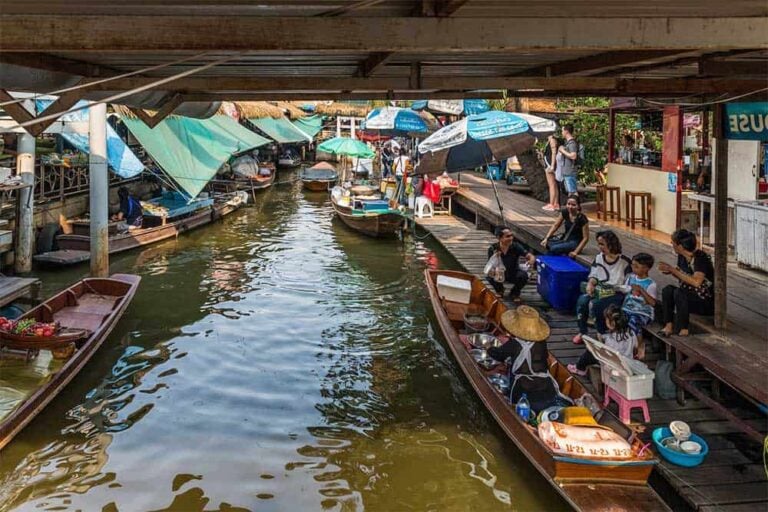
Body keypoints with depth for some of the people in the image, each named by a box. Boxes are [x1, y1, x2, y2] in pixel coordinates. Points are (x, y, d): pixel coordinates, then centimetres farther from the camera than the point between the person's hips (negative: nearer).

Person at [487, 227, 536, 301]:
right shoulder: (493, 248, -18)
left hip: (514, 274, 0)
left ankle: (514, 293, 3)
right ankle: (499, 290, 6)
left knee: (523, 275, -31)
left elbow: (530, 255, -28)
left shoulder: (516, 246, -19)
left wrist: (532, 260, -52)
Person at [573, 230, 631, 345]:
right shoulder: (599, 257, 9)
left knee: (596, 305, -32)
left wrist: (612, 290, -17)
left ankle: (601, 334, -10)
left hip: (616, 293, -5)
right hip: (599, 290, 5)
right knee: (582, 301, -25)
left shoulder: (624, 262, -8)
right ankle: (582, 332, -9)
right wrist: (590, 284, -9)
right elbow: (593, 275, 14)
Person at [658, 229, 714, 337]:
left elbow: (696, 282, -36)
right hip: (690, 297, 8)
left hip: (708, 302, -8)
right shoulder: (682, 256, 2)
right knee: (668, 290, -13)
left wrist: (673, 270, -28)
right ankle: (669, 325, -15)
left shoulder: (701, 258, -21)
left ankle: (683, 329, -19)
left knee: (679, 292, -29)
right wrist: (670, 271, -4)